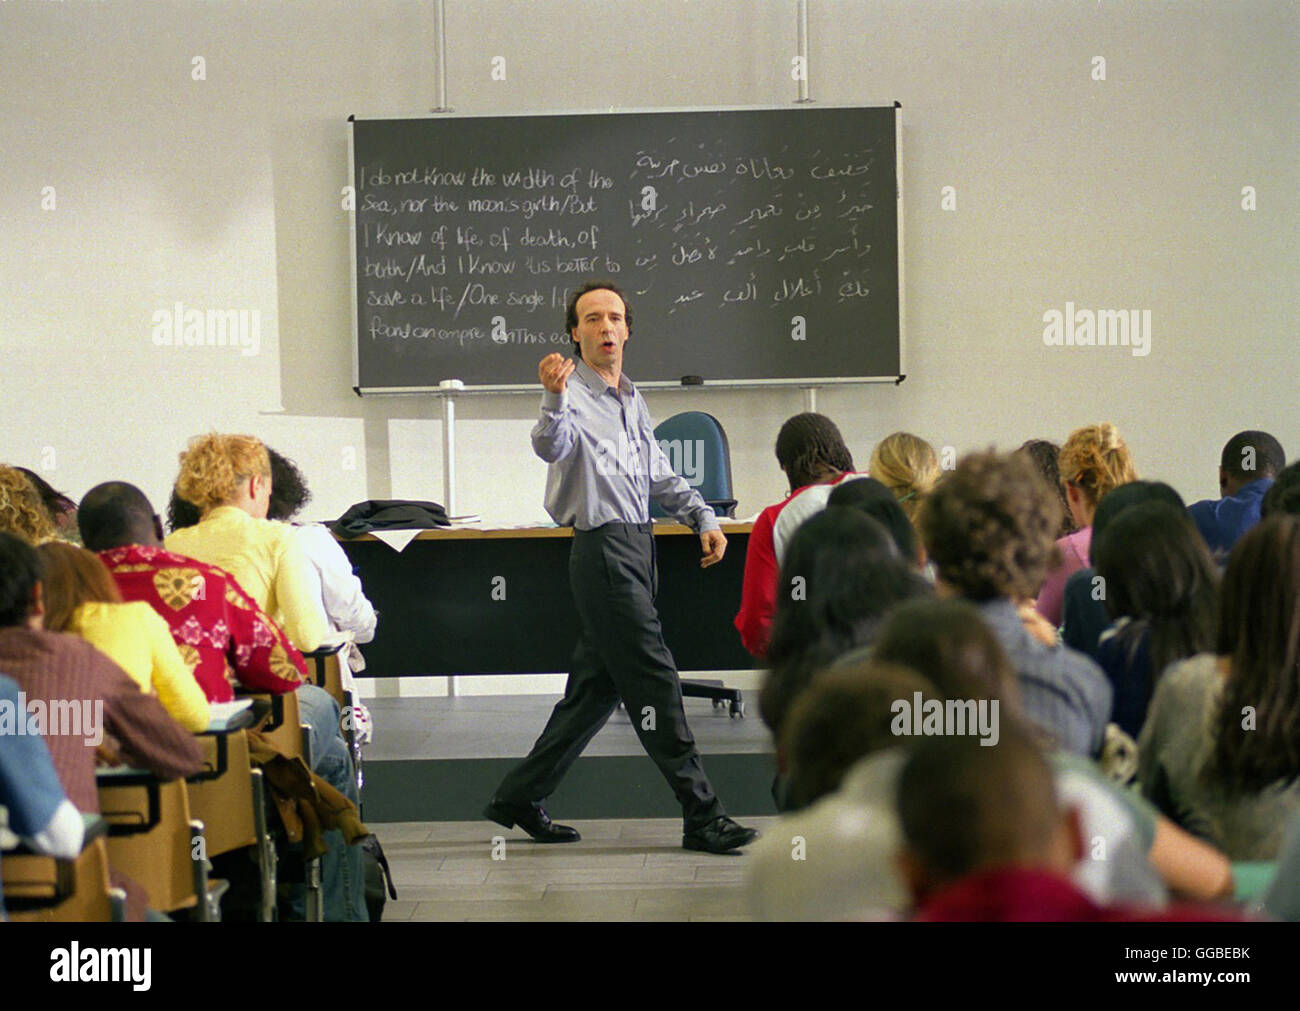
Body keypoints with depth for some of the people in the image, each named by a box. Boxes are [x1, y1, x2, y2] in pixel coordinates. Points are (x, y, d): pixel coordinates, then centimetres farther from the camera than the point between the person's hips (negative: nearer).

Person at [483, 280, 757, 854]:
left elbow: (659, 477, 26)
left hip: (636, 548, 9)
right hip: (603, 550, -9)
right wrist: (554, 399, -50)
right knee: (654, 682, -7)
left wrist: (703, 518, 14)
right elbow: (551, 446, -31)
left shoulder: (632, 401, 18)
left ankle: (519, 798, 23)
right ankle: (701, 815, -2)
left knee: (596, 686, 13)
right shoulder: (575, 397, -10)